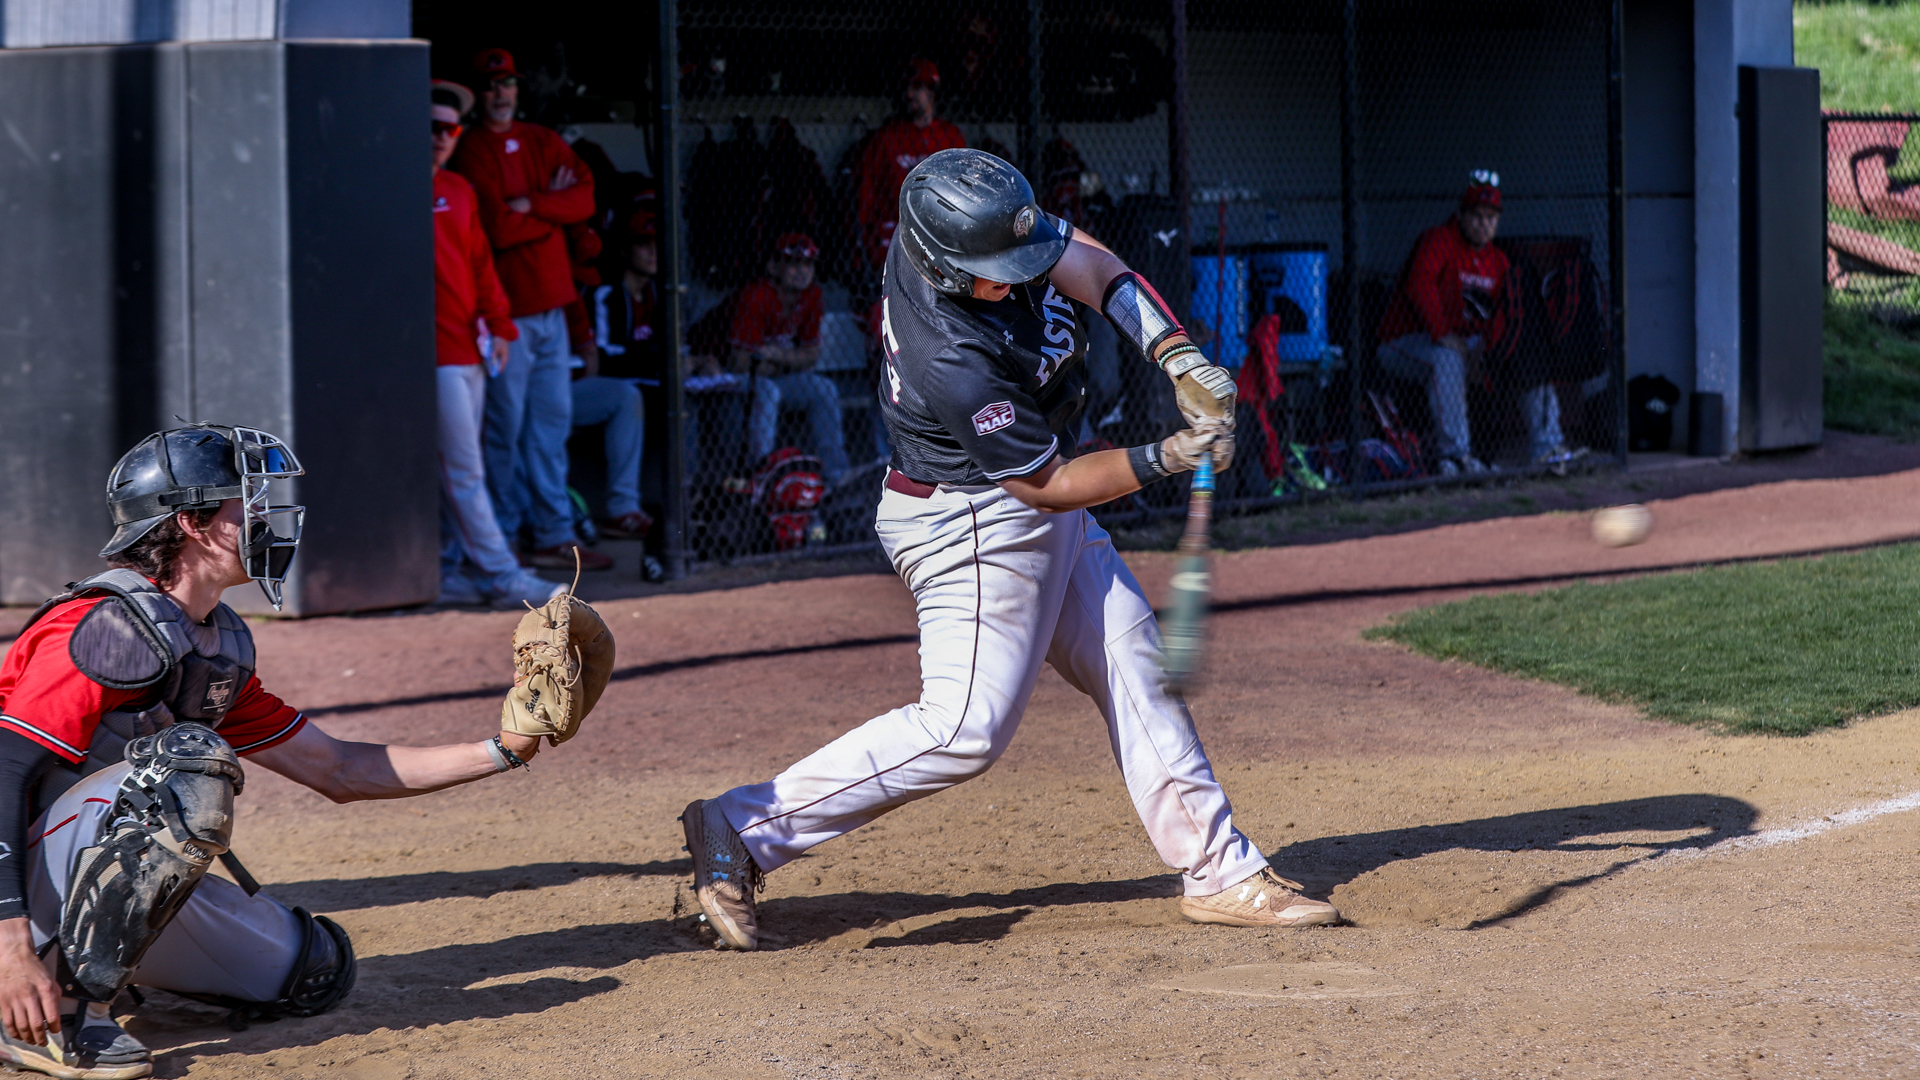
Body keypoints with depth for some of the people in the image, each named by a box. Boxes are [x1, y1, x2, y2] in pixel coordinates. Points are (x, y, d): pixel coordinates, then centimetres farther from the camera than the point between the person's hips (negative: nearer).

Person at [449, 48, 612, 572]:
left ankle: (554, 535, 10)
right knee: (506, 426, -4)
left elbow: (584, 198, 0)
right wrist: (553, 206, -4)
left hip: (551, 304, 7)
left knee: (552, 423, 7)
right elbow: (496, 229, -16)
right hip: (507, 309, -7)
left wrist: (529, 205, -13)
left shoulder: (544, 143, 13)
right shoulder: (472, 154, -7)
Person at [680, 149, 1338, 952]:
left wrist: (1179, 358, -15)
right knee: (966, 729, -14)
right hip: (973, 524, -10)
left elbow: (1091, 267, -2)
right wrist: (1161, 459, -27)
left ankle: (1219, 873, 19)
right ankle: (745, 829, -9)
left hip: (1036, 517, 10)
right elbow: (1047, 484, -22)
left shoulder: (966, 227, -13)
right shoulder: (954, 363, -33)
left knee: (1136, 669, 11)